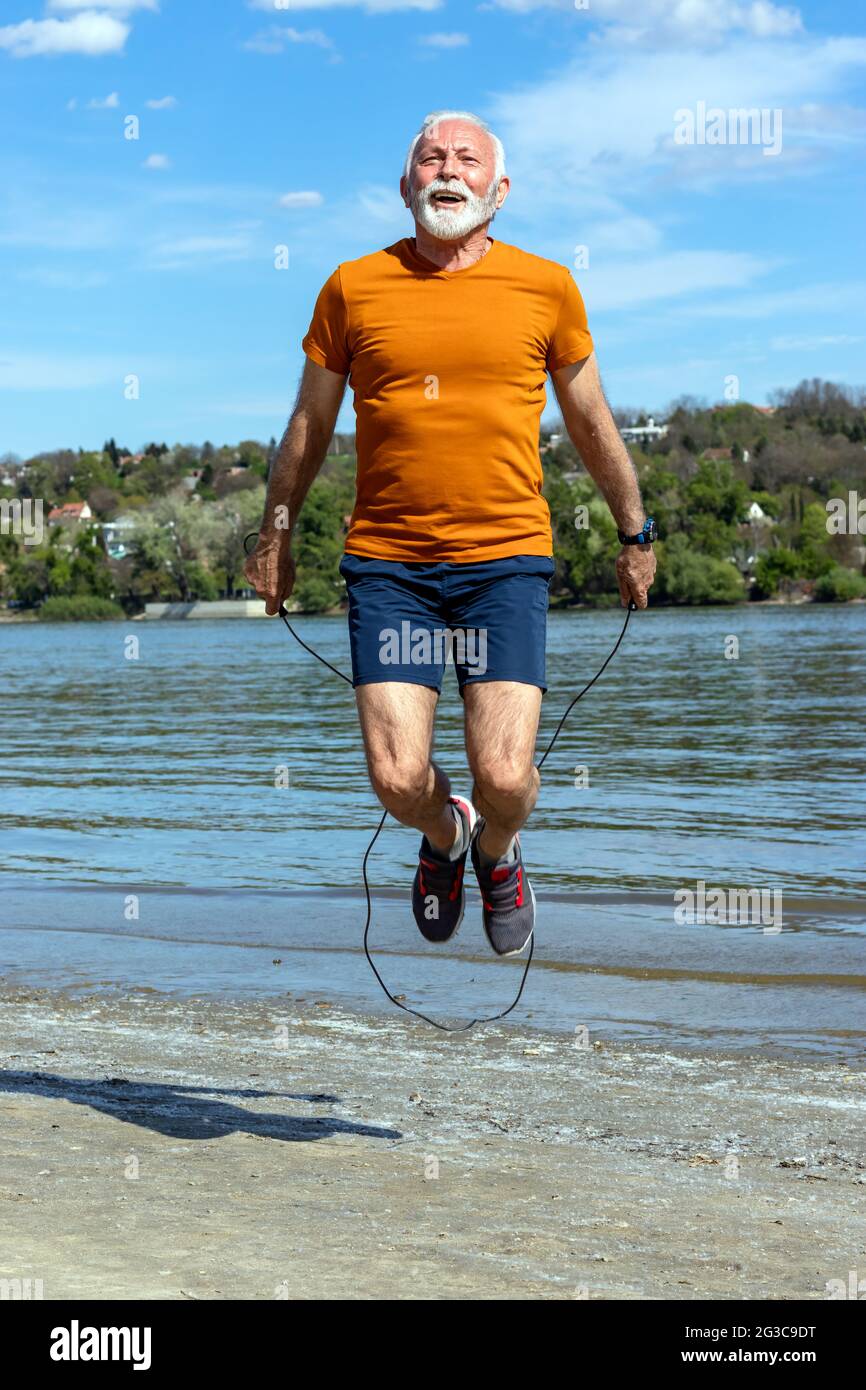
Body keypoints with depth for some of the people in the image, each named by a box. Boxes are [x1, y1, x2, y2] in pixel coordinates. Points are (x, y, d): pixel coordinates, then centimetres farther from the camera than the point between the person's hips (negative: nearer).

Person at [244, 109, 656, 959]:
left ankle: (497, 852, 29)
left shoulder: (546, 288, 4)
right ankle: (444, 835, 31)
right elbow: (309, 427, 15)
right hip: (386, 562, 1)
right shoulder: (353, 288, 4)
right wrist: (275, 538, 21)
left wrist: (635, 535, 22)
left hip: (507, 559, 0)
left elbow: (591, 425, 16)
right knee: (397, 781, -7)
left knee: (504, 776, -10)